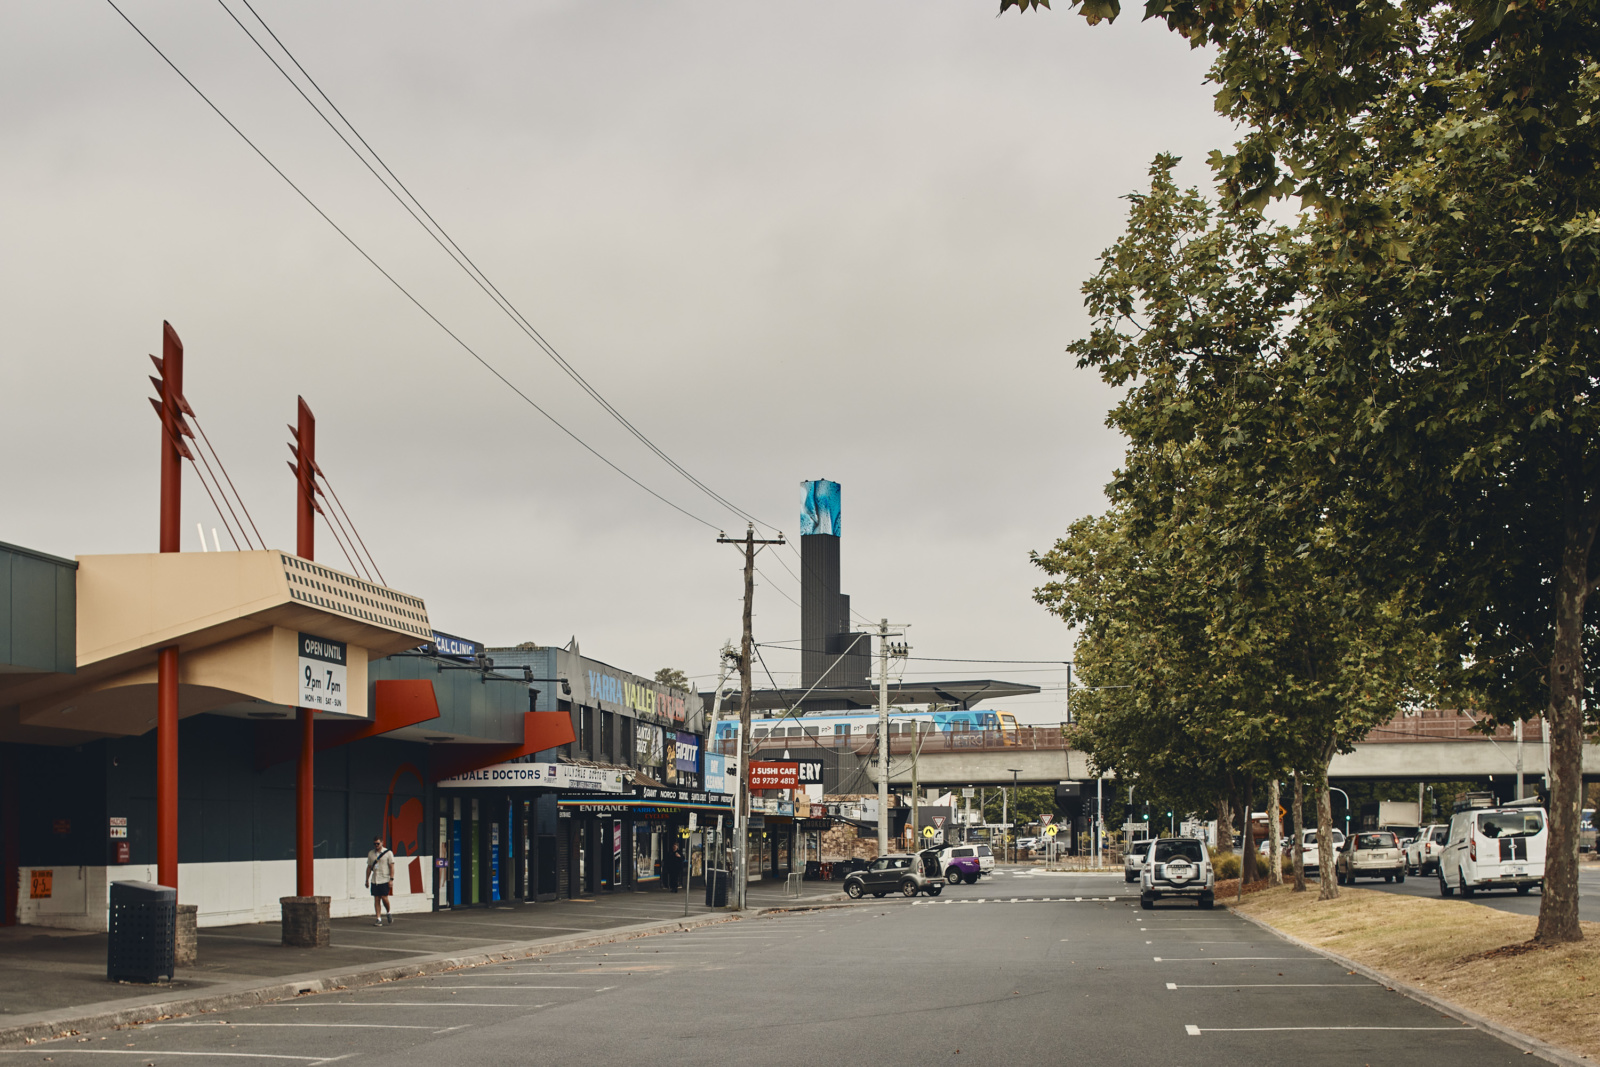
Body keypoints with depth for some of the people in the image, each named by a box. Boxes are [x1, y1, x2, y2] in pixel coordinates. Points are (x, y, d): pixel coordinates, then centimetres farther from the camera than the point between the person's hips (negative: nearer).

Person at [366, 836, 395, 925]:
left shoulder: (388, 853, -2)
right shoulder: (371, 853, 11)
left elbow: (391, 867, -4)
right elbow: (369, 867, 16)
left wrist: (391, 879, -11)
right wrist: (367, 880, 12)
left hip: (385, 880, -4)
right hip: (374, 880, 4)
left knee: (384, 897, -11)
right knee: (376, 899, 0)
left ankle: (389, 913, 15)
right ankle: (379, 919, 2)